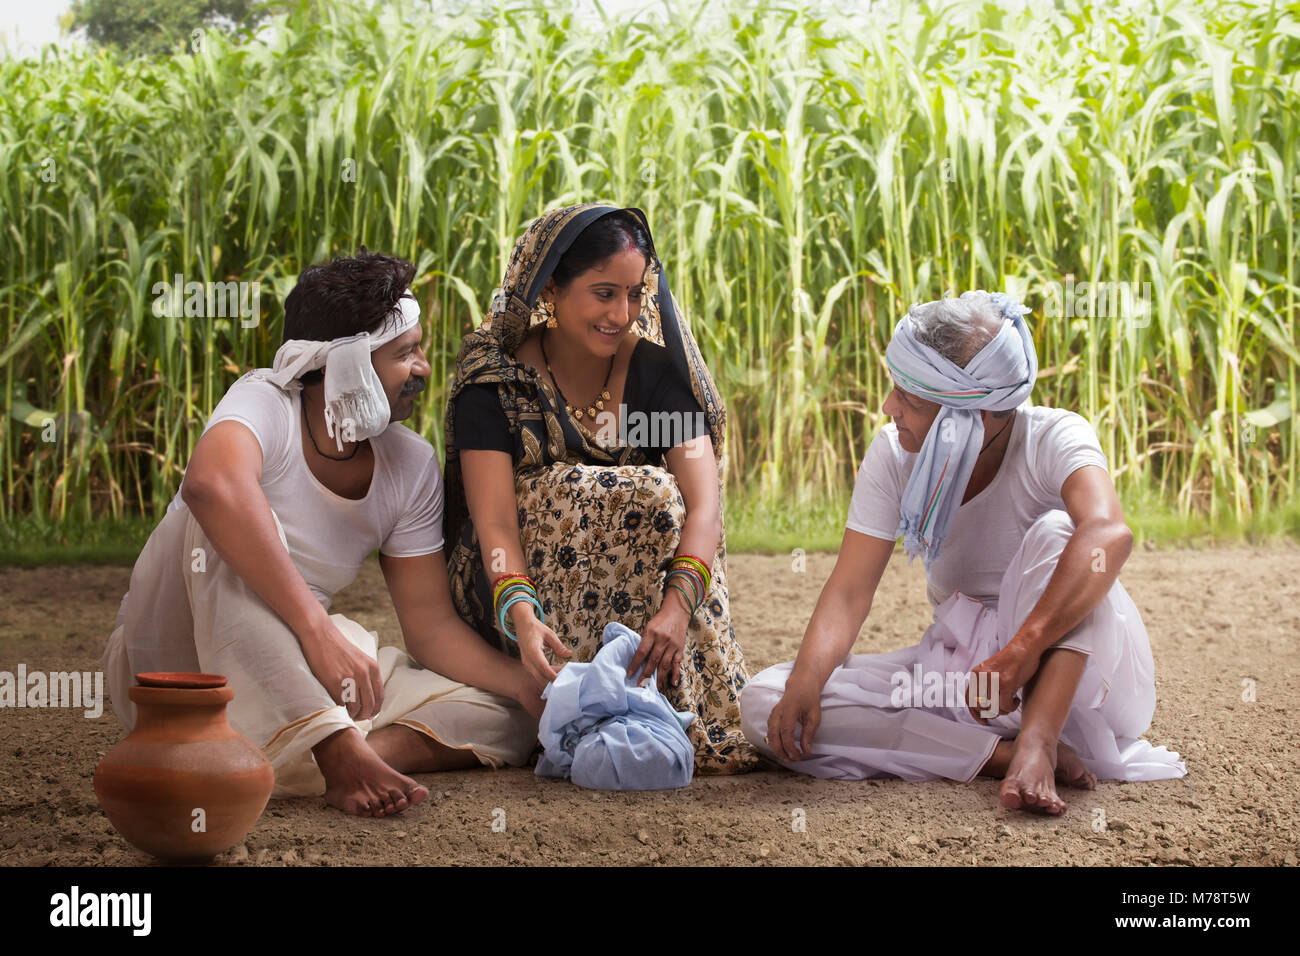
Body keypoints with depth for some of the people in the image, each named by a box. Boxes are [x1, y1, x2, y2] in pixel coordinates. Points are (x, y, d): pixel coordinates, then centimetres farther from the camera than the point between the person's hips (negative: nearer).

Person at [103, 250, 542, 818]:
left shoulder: (411, 466, 0)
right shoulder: (266, 403, -18)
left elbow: (430, 624, 0)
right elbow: (211, 482, -43)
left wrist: (531, 687, -17)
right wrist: (318, 629, -47)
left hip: (291, 676, 6)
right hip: (174, 668, -5)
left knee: (507, 717, -10)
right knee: (226, 522, -35)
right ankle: (338, 750, -42)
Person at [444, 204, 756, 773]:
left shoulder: (657, 365, -6)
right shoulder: (495, 379, -12)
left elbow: (704, 502, -20)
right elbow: (495, 521, -23)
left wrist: (677, 604, -39)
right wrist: (522, 617, -44)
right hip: (512, 583, -3)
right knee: (579, 498, -30)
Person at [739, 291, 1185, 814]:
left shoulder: (1054, 438, -19)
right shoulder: (894, 454, -6)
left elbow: (1109, 535, -41)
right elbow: (849, 591, -10)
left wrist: (1016, 659, -50)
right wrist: (806, 679, -30)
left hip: (1074, 668, -4)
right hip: (957, 665, 5)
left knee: (1057, 530, -32)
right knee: (766, 703, -18)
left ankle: (1037, 740, -36)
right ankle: (1005, 753, -25)